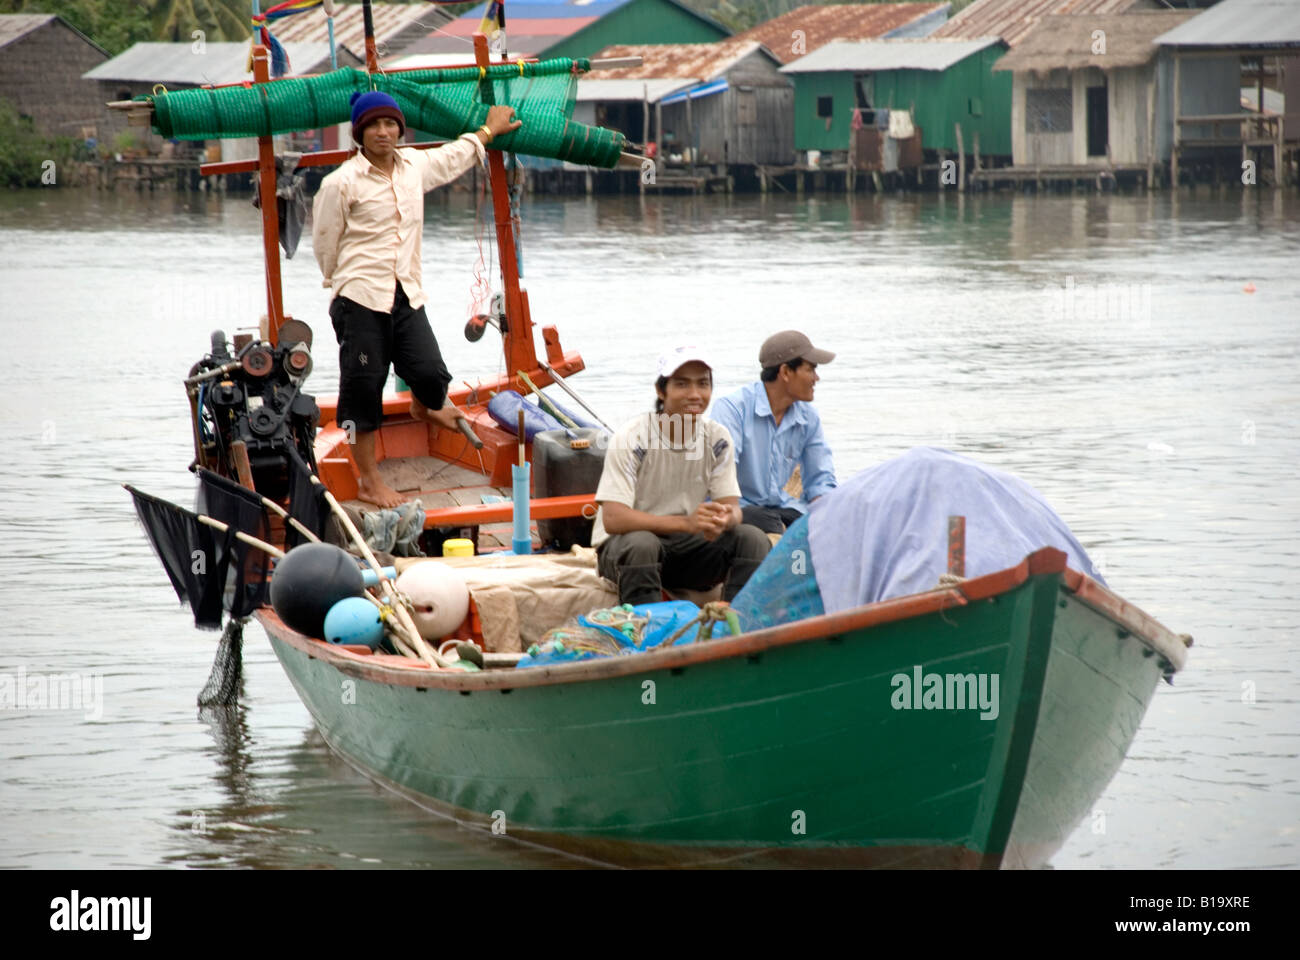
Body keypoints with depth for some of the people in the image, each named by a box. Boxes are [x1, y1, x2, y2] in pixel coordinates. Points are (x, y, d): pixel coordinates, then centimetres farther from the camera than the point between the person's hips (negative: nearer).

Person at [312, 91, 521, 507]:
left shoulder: (414, 166, 10)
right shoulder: (341, 184, -9)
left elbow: (453, 157, 33)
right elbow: (325, 244, 0)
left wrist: (489, 131, 44)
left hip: (407, 297, 5)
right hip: (360, 300, -5)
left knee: (431, 374, -3)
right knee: (363, 387, -1)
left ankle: (424, 406, 37)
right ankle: (369, 481, 9)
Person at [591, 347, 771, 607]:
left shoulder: (717, 440, -2)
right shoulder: (632, 438, -18)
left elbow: (731, 506, -5)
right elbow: (613, 519, -26)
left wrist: (723, 520, -33)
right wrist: (686, 523, -38)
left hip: (687, 546, 4)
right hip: (623, 547, -4)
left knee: (752, 538, -18)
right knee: (642, 544, -37)